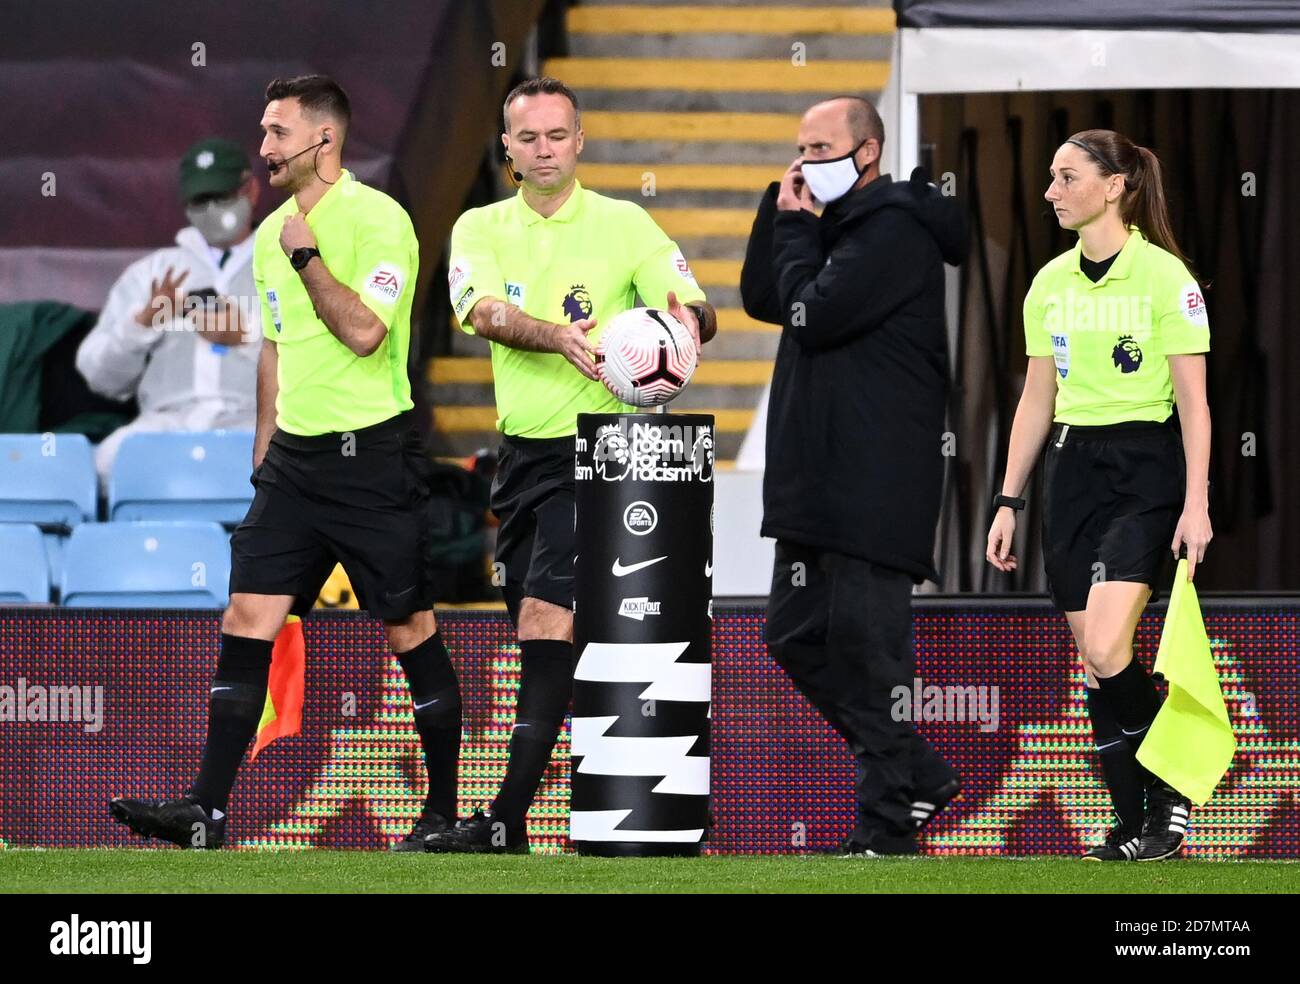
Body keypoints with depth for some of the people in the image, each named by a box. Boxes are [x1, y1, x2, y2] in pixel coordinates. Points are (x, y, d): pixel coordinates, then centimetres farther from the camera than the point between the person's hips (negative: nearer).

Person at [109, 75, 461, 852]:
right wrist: (264, 453, 21)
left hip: (372, 458, -7)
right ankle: (207, 812, -3)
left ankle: (443, 813, 11)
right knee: (247, 618, -1)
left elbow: (363, 331, -22)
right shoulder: (274, 232, 13)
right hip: (294, 458, 7)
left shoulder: (377, 219, -11)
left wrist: (307, 257, -17)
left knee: (410, 630, 1)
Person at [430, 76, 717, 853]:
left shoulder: (624, 224, 0)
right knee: (540, 638, 8)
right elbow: (486, 312, -12)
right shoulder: (482, 229, 7)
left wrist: (689, 317, -31)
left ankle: (507, 822, -21)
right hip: (521, 448, 5)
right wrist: (560, 337, -31)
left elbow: (695, 309, -5)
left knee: (546, 621, -16)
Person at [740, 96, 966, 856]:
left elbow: (813, 314, -18)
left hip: (875, 485, -10)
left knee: (864, 645, -8)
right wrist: (781, 211, 7)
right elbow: (762, 299, 17)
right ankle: (921, 775, 20)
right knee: (796, 637, 12)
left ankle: (887, 827, -3)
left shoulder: (894, 230, -12)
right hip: (821, 478, 10)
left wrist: (797, 229, -4)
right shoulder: (843, 225, 19)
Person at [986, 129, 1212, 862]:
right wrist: (1009, 503, 13)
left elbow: (1193, 399, -9)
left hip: (1147, 470, -6)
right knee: (1093, 663, 3)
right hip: (1072, 470, 6)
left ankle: (1173, 783, 1)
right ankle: (1136, 825, 11)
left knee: (1105, 652, -20)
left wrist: (1196, 504, -15)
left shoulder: (1164, 276, -9)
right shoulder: (1050, 284, 10)